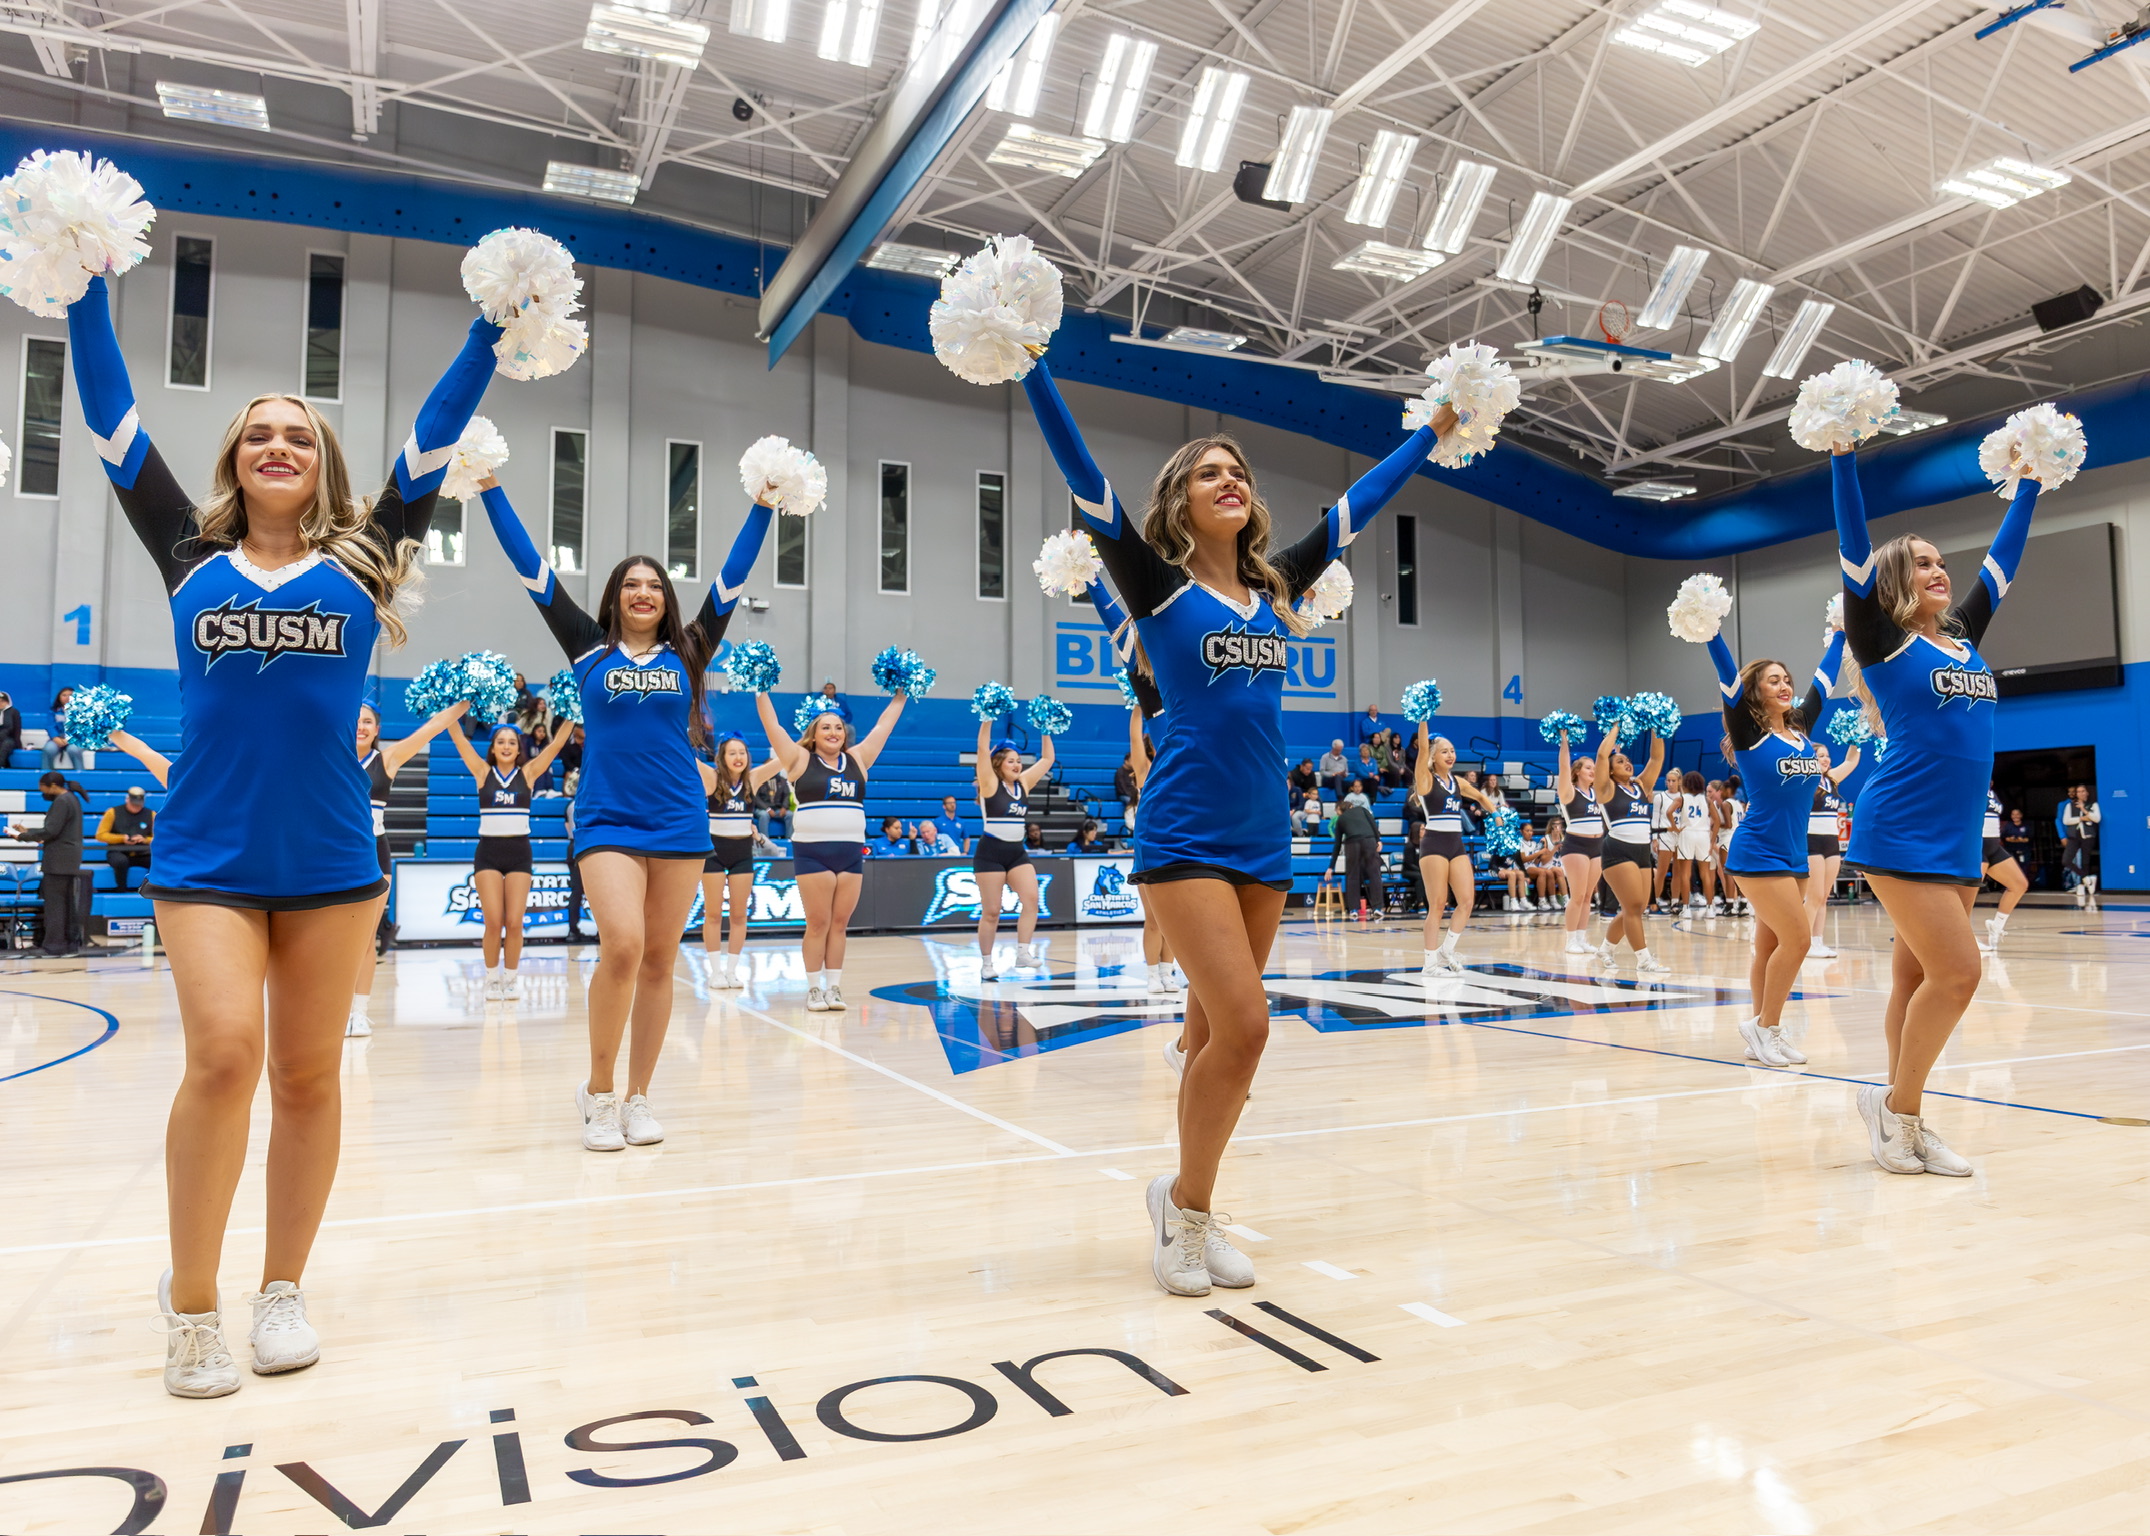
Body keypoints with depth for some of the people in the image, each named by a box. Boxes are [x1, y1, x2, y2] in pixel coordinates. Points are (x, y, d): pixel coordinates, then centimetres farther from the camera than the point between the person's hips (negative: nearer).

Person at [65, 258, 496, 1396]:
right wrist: (86, 292, 7)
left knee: (307, 1077, 6)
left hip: (330, 861, 1)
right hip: (207, 857, 0)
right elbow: (113, 423, 9)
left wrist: (491, 330, 2)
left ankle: (283, 1291, 21)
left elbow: (434, 437, 5)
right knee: (224, 1056, -13)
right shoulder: (192, 561, 9)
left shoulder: (358, 565, 7)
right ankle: (192, 1303, 5)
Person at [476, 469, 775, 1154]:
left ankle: (636, 1097, 17)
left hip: (679, 823, 2)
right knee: (622, 949, -17)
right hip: (607, 821, -2)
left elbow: (732, 578, 9)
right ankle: (598, 1092, 2)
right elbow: (533, 571, 6)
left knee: (658, 963, 5)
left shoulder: (686, 654, 10)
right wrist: (491, 492, 5)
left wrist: (762, 508, 7)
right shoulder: (590, 648, 7)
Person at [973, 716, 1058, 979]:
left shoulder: (1023, 783, 9)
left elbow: (1047, 759, 12)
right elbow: (983, 749, -17)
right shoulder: (990, 784, -6)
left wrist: (1045, 729, 8)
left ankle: (1022, 953, -14)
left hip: (1017, 853, 5)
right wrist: (988, 718, -18)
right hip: (990, 853, -5)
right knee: (991, 911, -2)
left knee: (1031, 899, -15)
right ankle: (987, 964, 9)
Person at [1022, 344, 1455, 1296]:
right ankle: (1185, 1199, 9)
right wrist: (1032, 368, -14)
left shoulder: (1276, 588, 12)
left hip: (1264, 839, 5)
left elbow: (1354, 509, 22)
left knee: (1218, 1033, 10)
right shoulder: (1158, 584, -1)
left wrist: (1432, 432, 28)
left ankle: (1192, 1213, 23)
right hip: (1185, 837, -5)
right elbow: (1085, 482, -9)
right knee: (1241, 1026, -13)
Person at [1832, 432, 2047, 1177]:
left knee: (1921, 979, 8)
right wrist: (1843, 458, -13)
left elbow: (2002, 560, 24)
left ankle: (1902, 1115, 15)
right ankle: (1896, 1103, 5)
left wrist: (2028, 484, 28)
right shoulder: (1882, 641, -2)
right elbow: (1855, 552, -10)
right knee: (1956, 973, -11)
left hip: (1959, 840, 7)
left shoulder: (1964, 638, 15)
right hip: (1901, 835, -7)